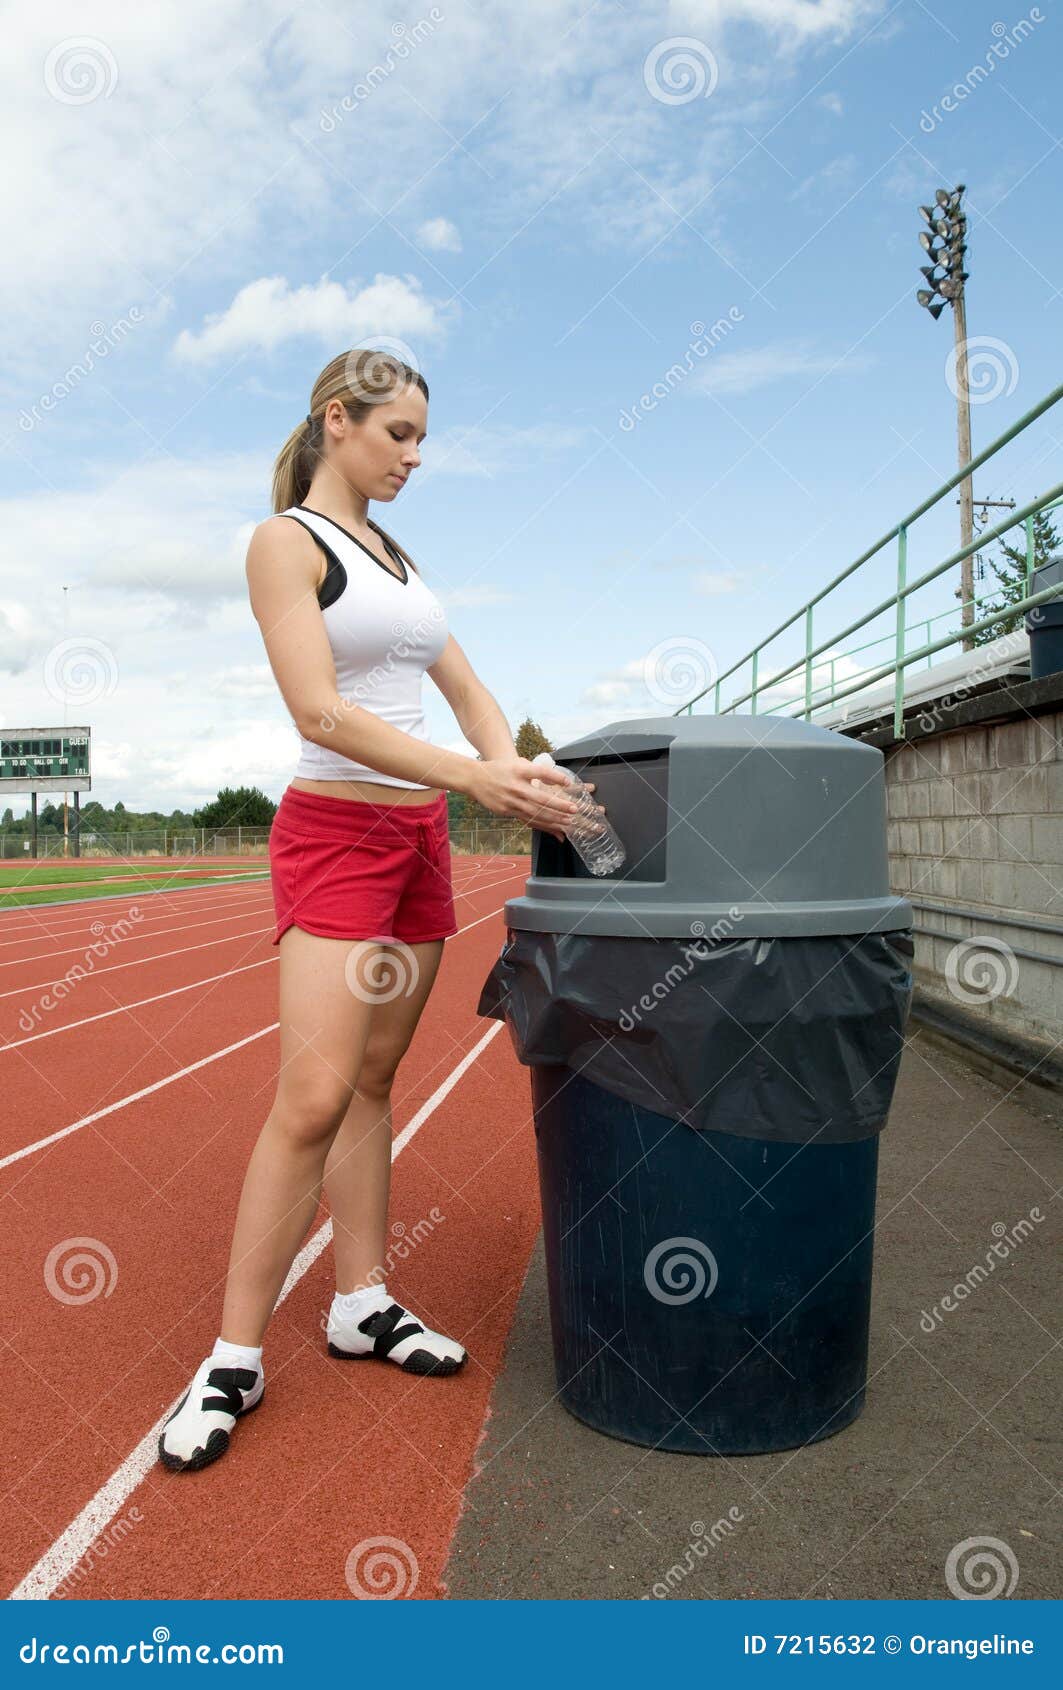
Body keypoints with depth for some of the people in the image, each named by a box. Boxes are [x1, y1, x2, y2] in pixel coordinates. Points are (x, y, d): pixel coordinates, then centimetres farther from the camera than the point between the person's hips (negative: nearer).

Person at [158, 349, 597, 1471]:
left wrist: (522, 777, -5)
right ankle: (234, 1358, 3)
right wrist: (475, 779, -23)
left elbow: (469, 694, 14)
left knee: (372, 1084, 11)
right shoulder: (286, 541, -5)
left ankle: (362, 1304, 21)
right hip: (334, 831, -7)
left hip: (420, 838, 7)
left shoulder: (393, 556, 18)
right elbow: (321, 715, -17)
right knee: (312, 1095, -11)